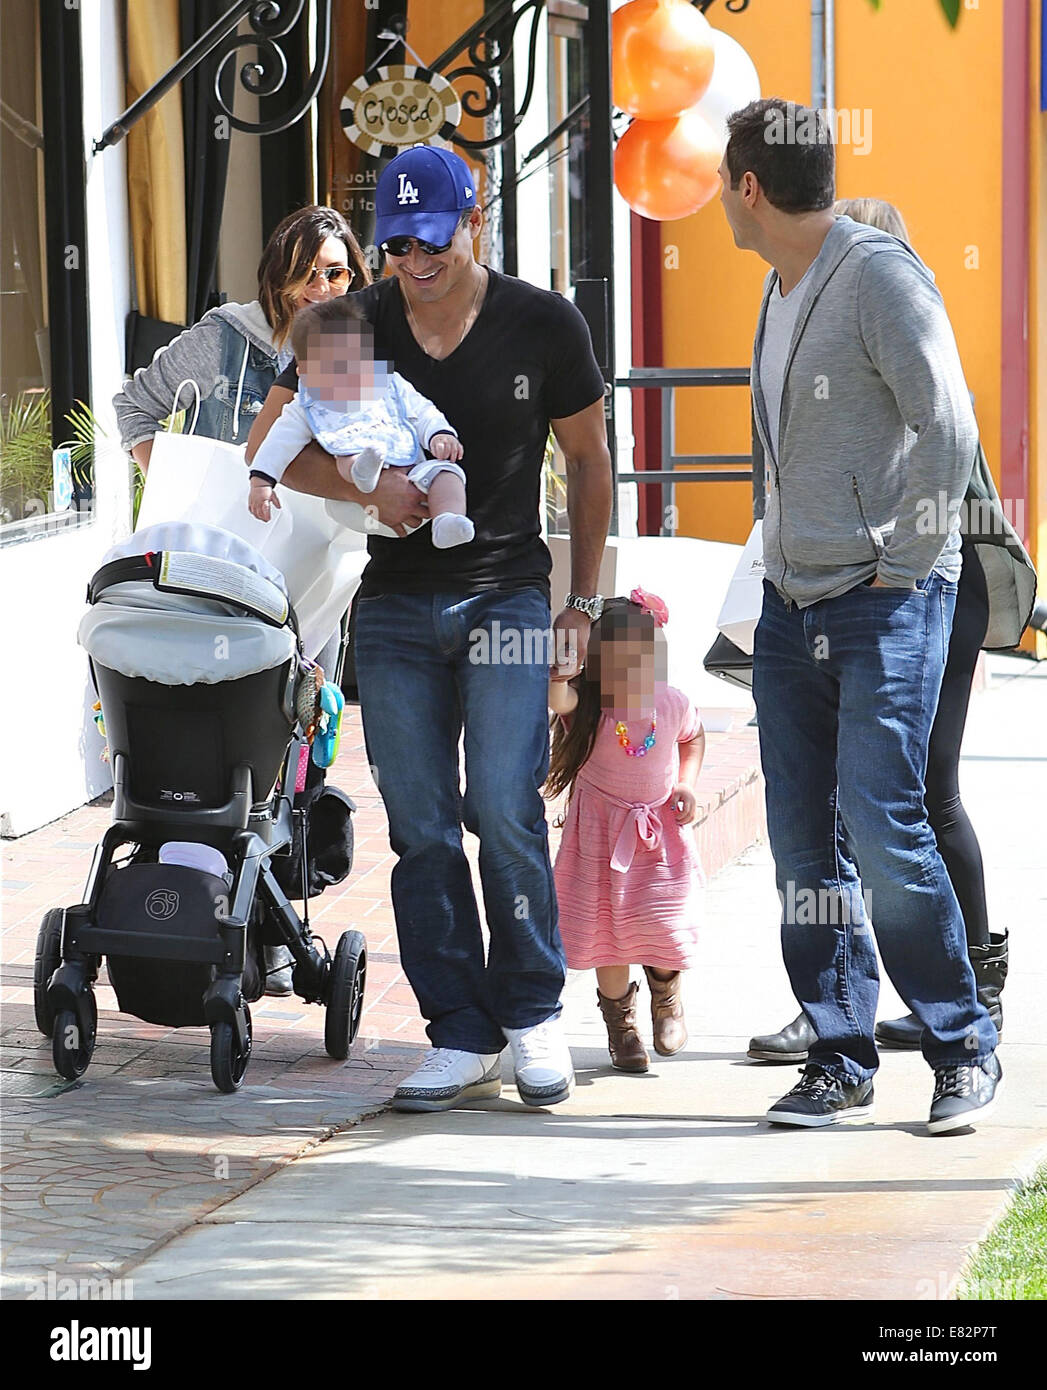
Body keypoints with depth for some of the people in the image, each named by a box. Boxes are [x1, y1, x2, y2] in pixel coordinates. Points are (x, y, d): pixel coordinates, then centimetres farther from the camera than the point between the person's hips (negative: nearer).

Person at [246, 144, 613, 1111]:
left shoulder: (543, 325, -4)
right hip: (397, 605, 2)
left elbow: (588, 460, 8)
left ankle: (533, 1012, 4)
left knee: (505, 808, -13)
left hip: (508, 594, -2)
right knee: (421, 825, 0)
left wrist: (583, 603, 5)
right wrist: (368, 484, -13)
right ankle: (462, 1039, 6)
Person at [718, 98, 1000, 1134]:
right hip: (792, 603, 8)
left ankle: (963, 1049, 2)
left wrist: (901, 564, -13)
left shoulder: (878, 273, -11)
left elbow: (949, 432, -17)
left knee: (882, 831, -12)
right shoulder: (781, 287, 15)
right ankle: (840, 1062, 12)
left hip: (887, 600, -8)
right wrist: (790, 555, 17)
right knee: (803, 845, 5)